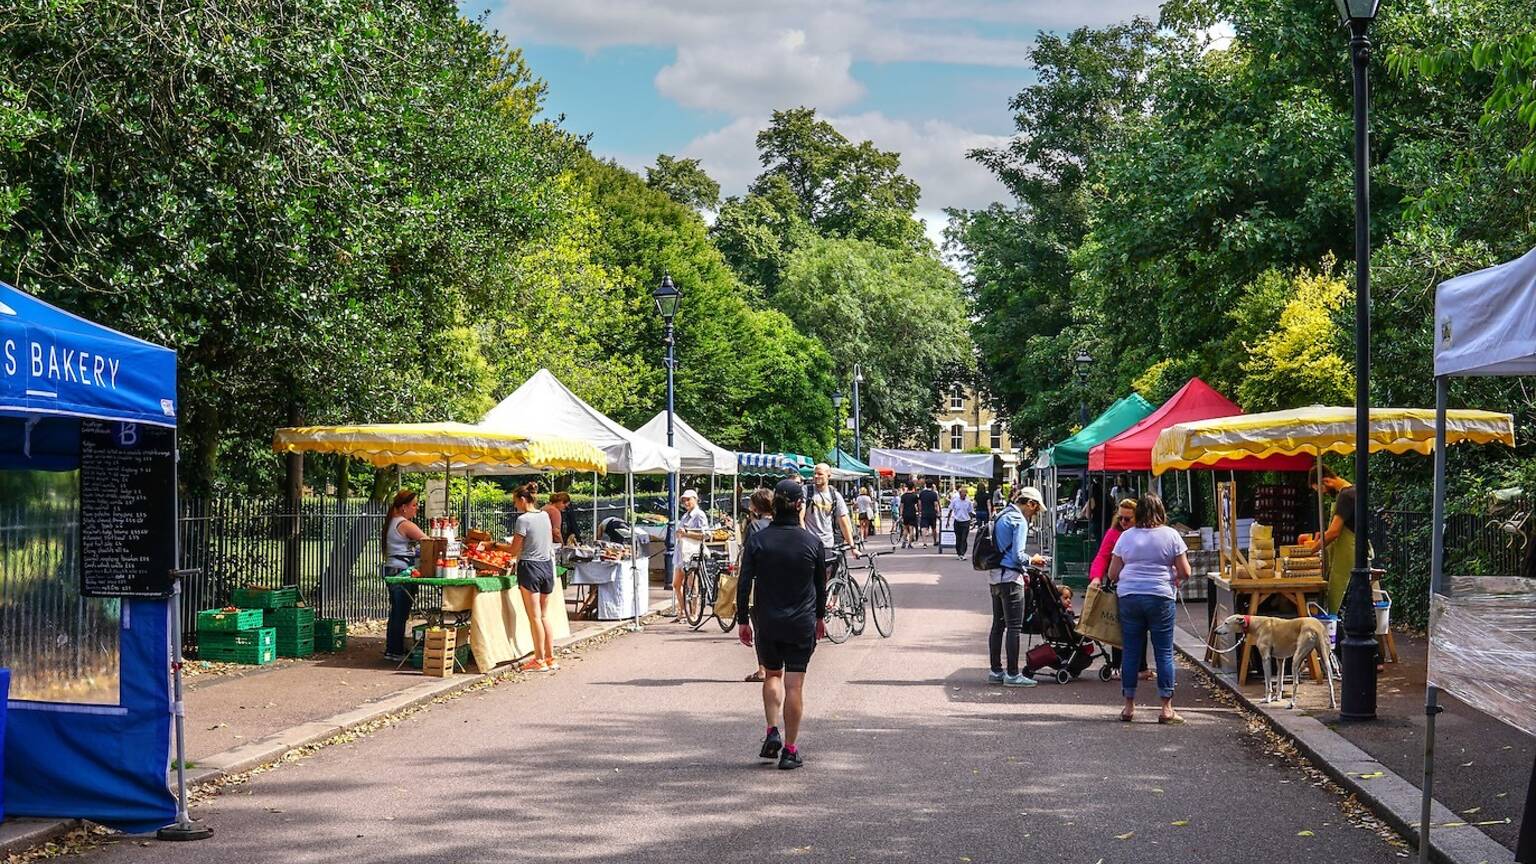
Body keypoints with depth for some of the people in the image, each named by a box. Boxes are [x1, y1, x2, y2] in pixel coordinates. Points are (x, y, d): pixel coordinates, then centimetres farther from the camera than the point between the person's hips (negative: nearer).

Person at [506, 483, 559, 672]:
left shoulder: (523, 519, -14)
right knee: (544, 615, 14)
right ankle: (550, 658, 15)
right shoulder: (545, 516, 7)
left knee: (535, 617, -1)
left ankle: (539, 660, 3)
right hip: (547, 565, 7)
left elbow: (515, 551, -11)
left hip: (530, 567, -7)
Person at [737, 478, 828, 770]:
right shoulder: (813, 543, -6)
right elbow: (821, 585, 5)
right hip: (801, 625, -1)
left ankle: (772, 732, 7)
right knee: (794, 685, 2)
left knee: (772, 675, 21)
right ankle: (790, 750, 4)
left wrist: (743, 621, 5)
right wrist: (820, 617, 19)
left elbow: (744, 584, -4)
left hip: (765, 622, 1)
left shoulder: (757, 541, -6)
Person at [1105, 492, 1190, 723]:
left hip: (1128, 597, 2)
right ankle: (1167, 708, 2)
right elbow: (1184, 572, 0)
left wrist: (1117, 581, 28)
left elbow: (1112, 574, 7)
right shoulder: (1170, 535, 1)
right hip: (1160, 598, -2)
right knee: (1164, 652, 3)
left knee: (1131, 651, 7)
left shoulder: (1126, 536, 5)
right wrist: (1174, 578, 21)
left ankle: (1129, 706, 11)